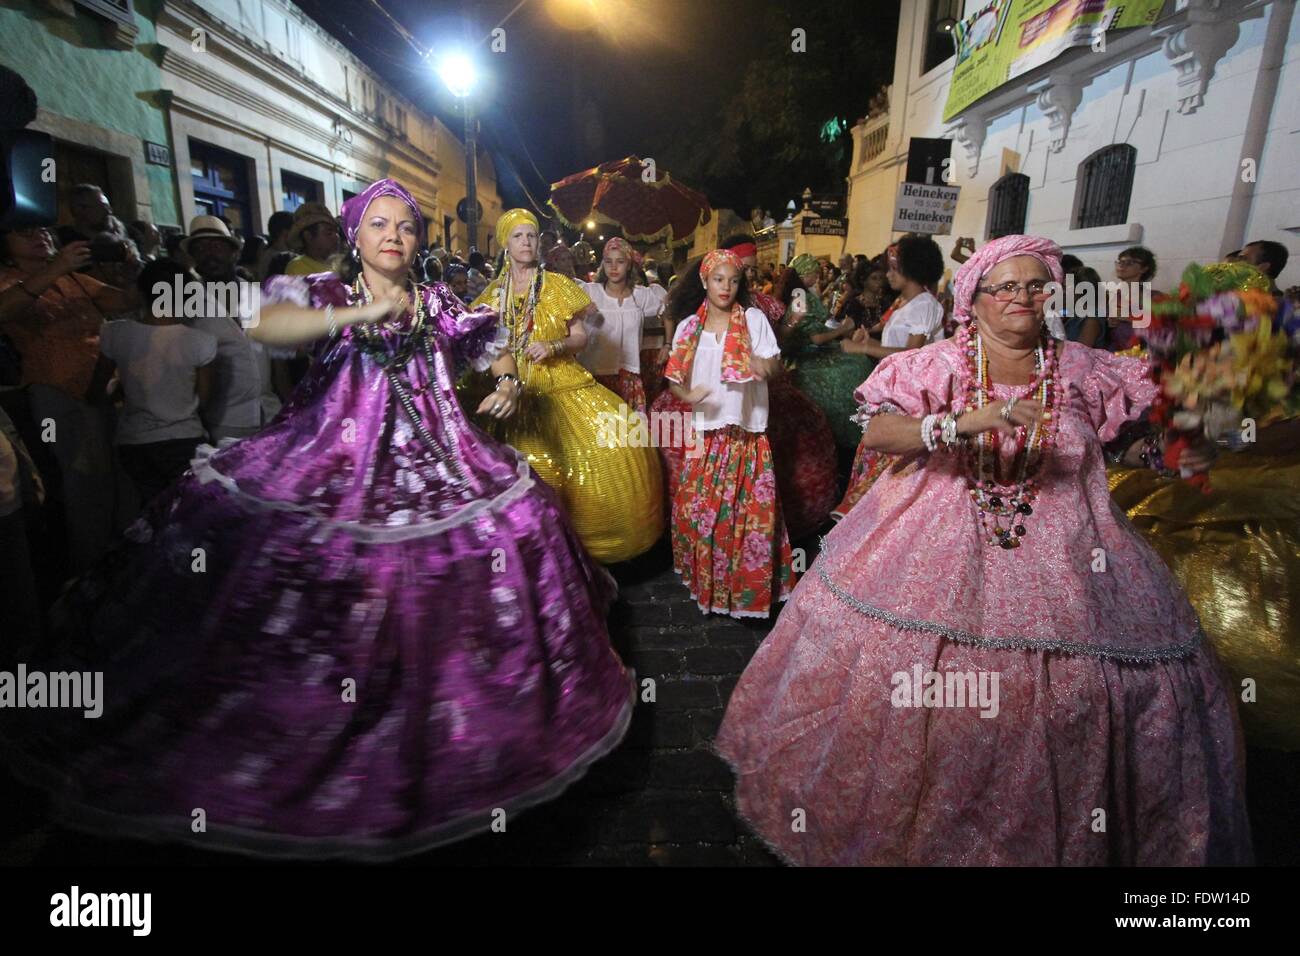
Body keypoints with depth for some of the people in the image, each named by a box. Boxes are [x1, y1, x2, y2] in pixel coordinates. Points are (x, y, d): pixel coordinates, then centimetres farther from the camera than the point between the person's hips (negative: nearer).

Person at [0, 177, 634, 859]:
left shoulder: (438, 302, 14)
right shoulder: (326, 292, 5)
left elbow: (494, 346, 25)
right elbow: (265, 325, -16)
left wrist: (507, 380, 4)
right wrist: (360, 313, -25)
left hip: (434, 464, 3)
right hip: (335, 466, -3)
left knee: (516, 511, -8)